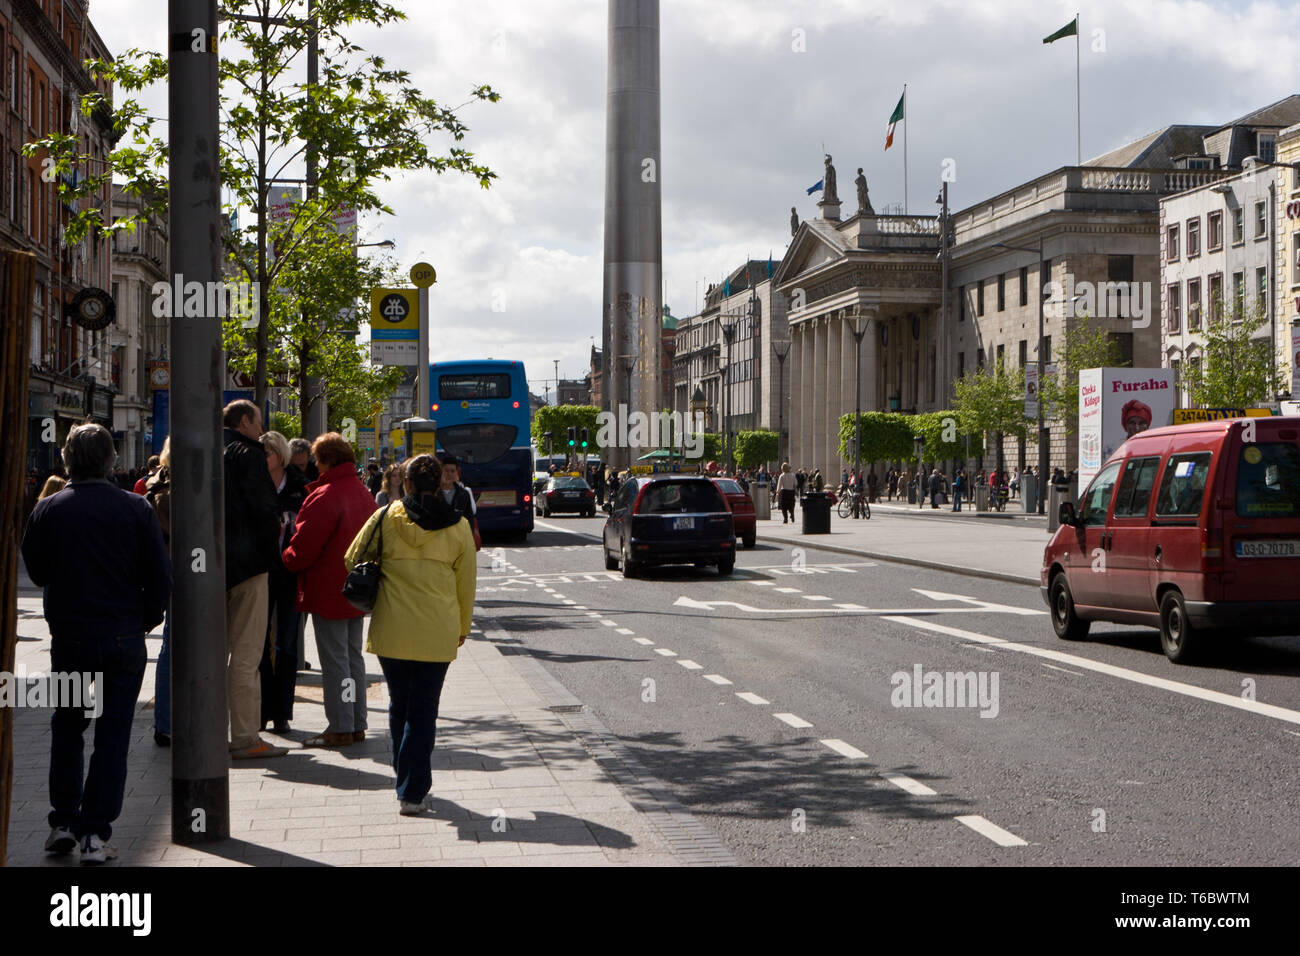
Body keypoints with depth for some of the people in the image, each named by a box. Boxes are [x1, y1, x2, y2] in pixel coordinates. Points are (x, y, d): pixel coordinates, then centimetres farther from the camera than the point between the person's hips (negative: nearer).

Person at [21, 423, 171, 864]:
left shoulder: (48, 510, -4)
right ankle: (95, 834, 2)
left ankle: (63, 823, 16)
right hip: (123, 638, -1)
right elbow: (160, 575, -5)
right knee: (112, 735, 4)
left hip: (68, 638, 1)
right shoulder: (136, 509, -7)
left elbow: (36, 571, 8)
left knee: (66, 729, 18)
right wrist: (148, 617, 9)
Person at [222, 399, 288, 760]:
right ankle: (245, 739, -6)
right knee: (246, 655, -7)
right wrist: (274, 537, 2)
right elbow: (263, 509, -16)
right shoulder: (249, 455, -9)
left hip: (215, 565, 8)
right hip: (248, 565, -8)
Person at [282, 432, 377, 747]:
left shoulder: (324, 497, -19)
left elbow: (303, 546, -18)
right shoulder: (364, 494, 9)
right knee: (353, 656, 14)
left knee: (335, 660, -3)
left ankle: (340, 729, 0)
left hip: (329, 592, -8)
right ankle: (357, 725, 19)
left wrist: (286, 560, 2)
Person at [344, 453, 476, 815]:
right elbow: (466, 581, 8)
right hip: (437, 633, -1)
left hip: (391, 629, 1)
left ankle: (406, 781, 29)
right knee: (424, 710, 4)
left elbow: (352, 561, 7)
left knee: (399, 705, 17)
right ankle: (413, 792, -1)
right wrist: (463, 627, 22)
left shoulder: (385, 518, -1)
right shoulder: (457, 526, 0)